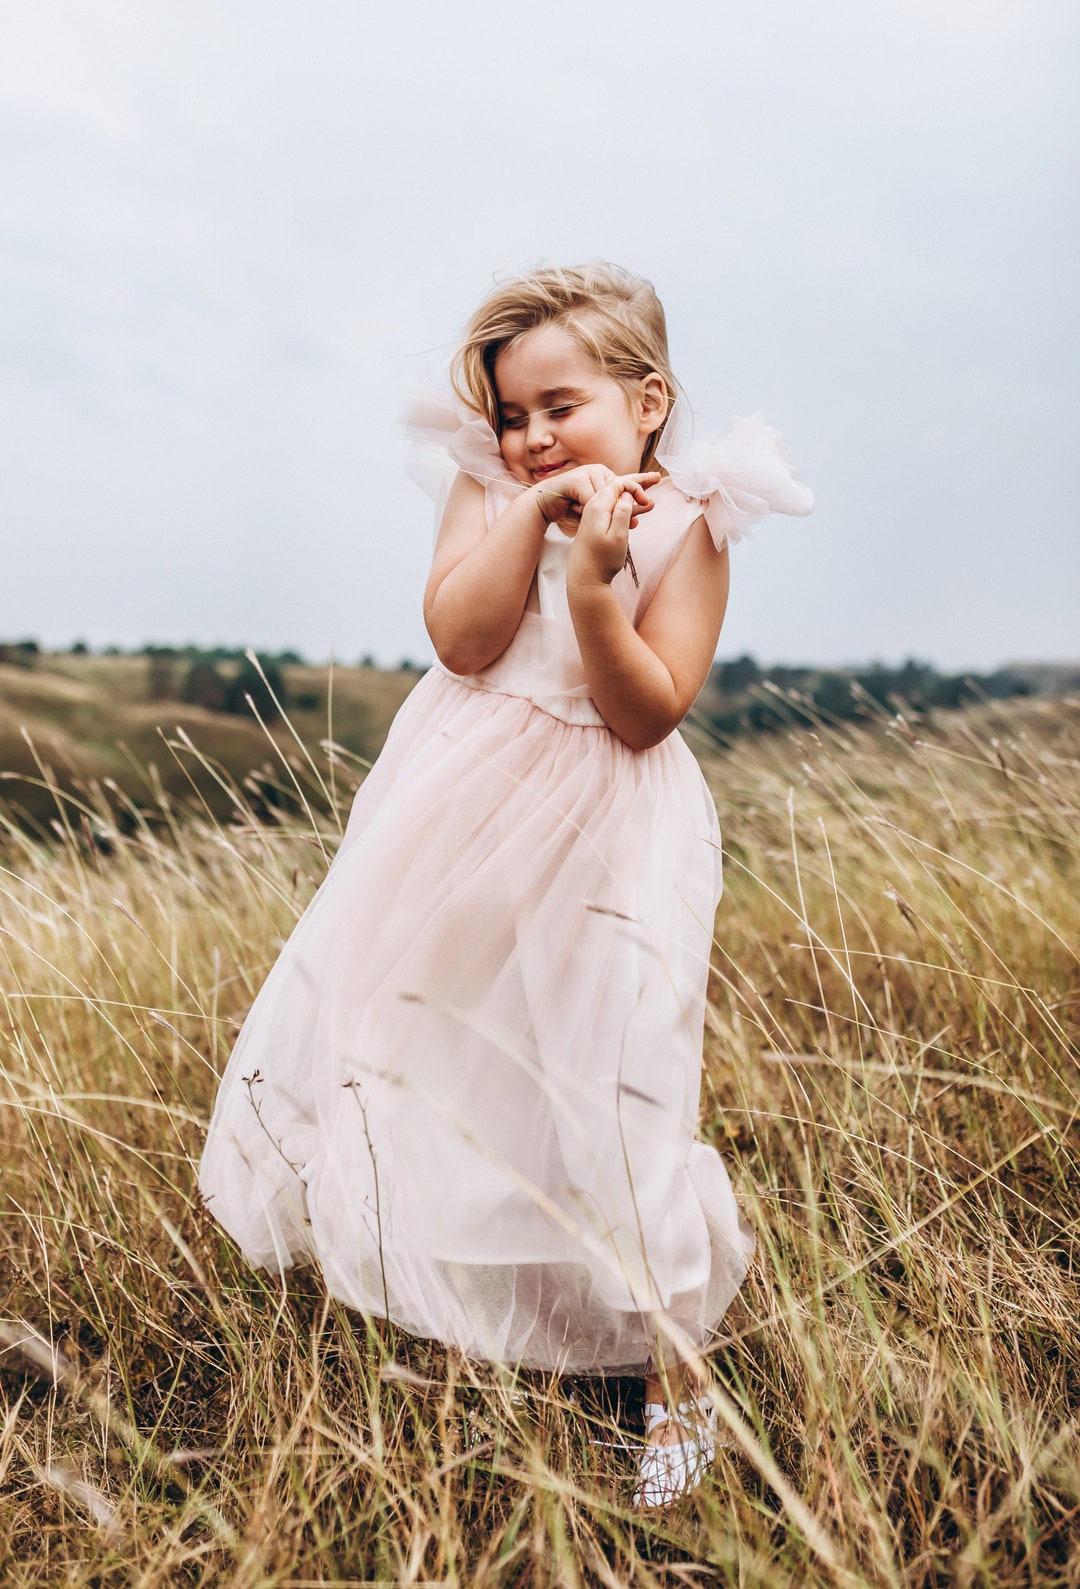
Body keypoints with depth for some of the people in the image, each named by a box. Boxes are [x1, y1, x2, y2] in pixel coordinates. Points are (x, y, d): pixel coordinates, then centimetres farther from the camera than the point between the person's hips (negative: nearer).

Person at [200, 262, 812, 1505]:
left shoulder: (685, 524, -8)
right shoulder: (489, 490, 2)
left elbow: (647, 713, -17)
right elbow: (462, 638, -14)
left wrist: (593, 586, -31)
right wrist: (532, 510, -20)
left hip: (599, 835, -4)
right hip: (463, 807, 5)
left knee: (599, 1081, -3)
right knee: (394, 1010, 15)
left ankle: (673, 1365, 20)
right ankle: (379, 1235, 46)